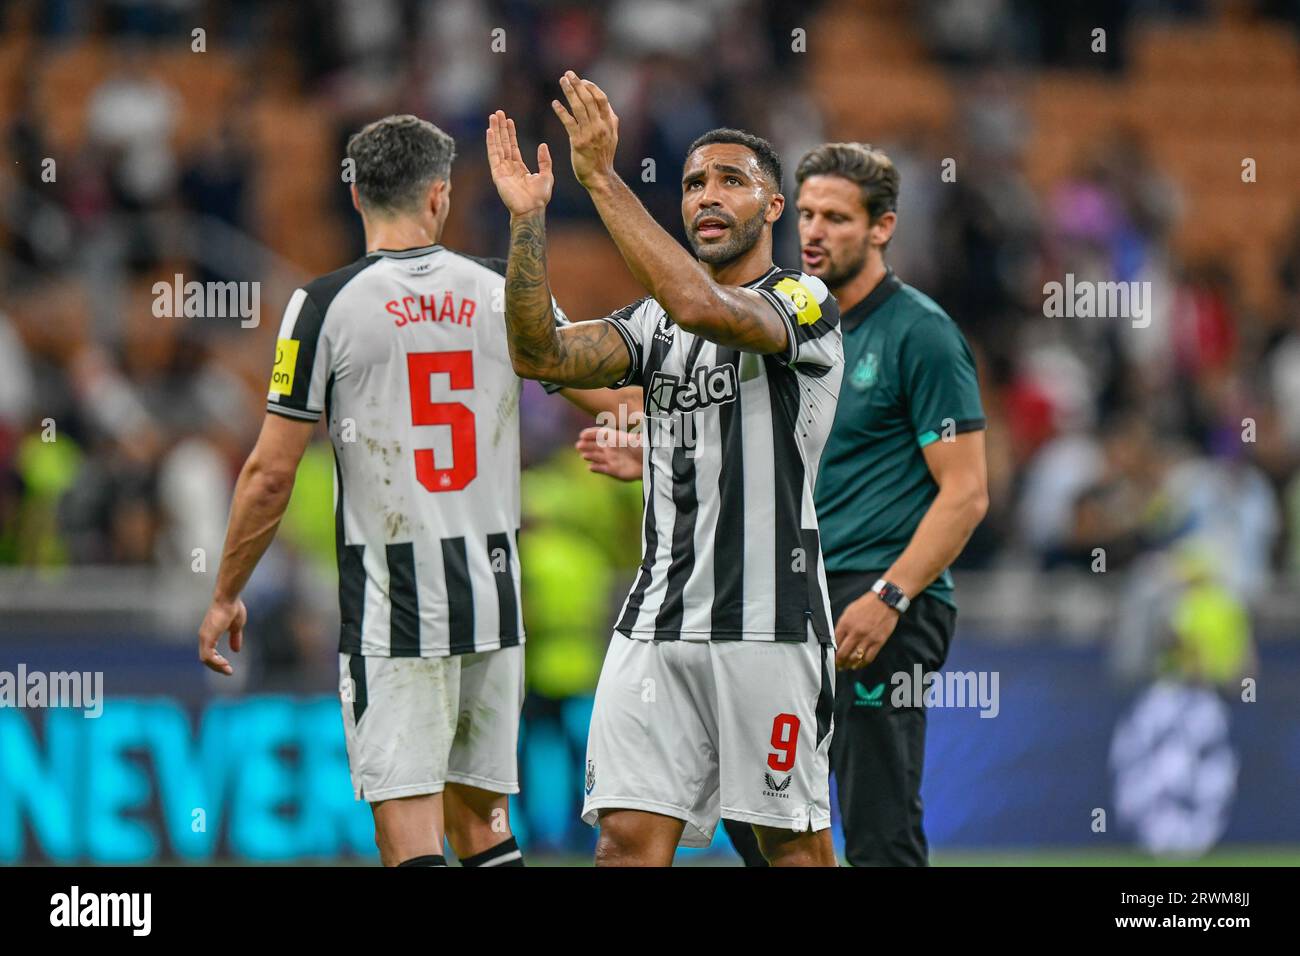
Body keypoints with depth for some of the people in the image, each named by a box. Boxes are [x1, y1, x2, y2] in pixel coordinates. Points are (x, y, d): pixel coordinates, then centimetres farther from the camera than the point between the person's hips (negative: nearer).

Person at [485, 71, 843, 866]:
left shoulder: (804, 304, -4)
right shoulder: (656, 322, 17)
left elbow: (703, 305, -24)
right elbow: (541, 354, 2)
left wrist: (604, 178, -24)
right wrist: (527, 218, -8)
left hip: (767, 618, -5)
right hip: (659, 618, 5)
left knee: (795, 842, 3)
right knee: (630, 836, -4)